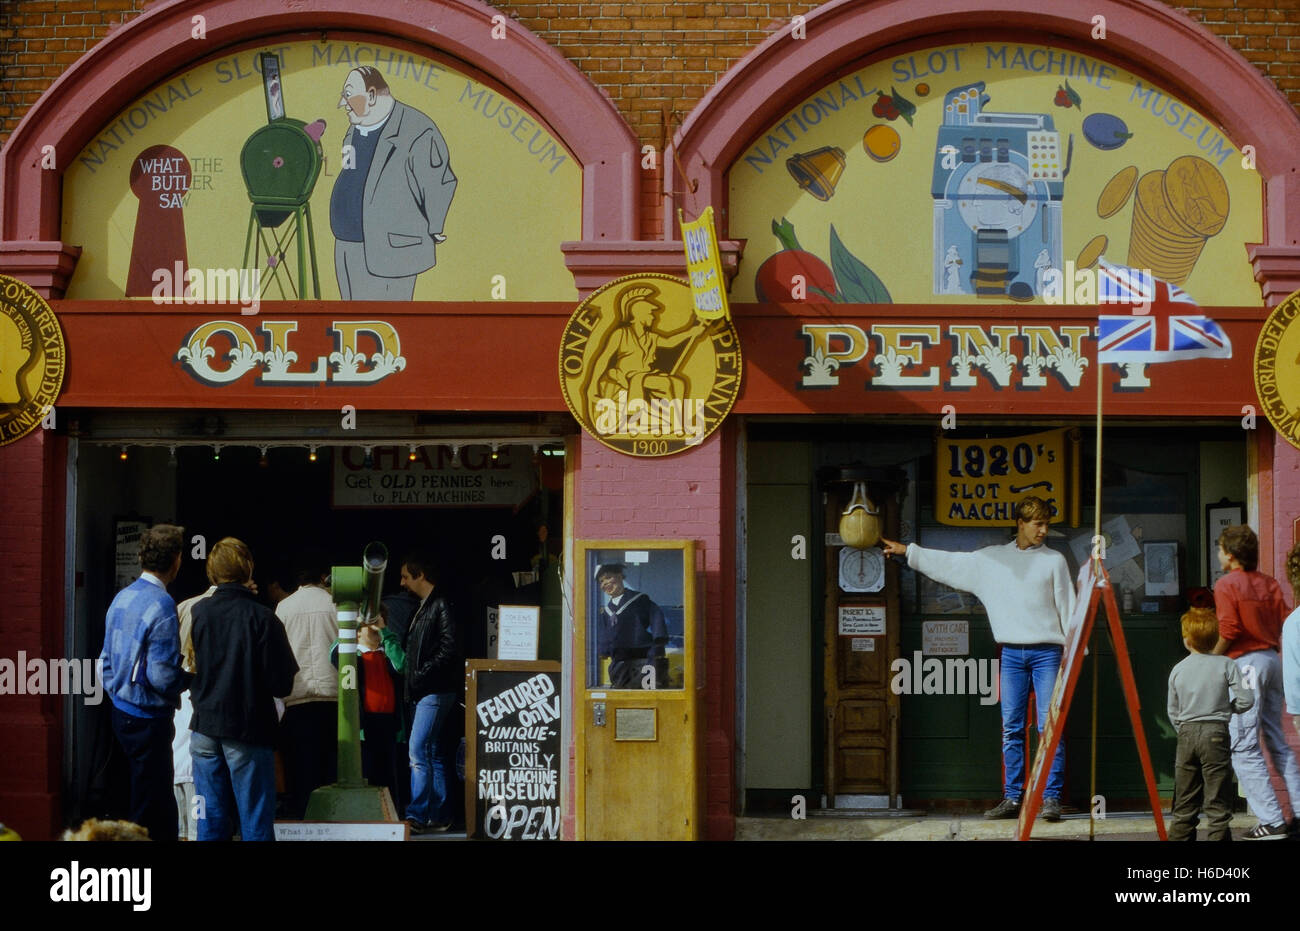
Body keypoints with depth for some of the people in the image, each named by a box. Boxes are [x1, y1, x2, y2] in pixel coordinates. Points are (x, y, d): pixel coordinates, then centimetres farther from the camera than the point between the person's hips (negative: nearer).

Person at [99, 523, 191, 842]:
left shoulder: (122, 598, 6)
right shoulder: (161, 605, -20)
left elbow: (107, 660, 14)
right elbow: (163, 677, -22)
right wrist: (193, 677, -5)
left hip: (121, 712, 8)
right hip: (149, 717, -8)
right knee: (151, 807, -1)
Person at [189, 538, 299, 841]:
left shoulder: (197, 612, -2)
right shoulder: (262, 618, -12)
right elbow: (282, 685, -11)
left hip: (204, 730, 4)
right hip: (248, 731, -4)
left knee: (210, 821, 9)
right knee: (255, 820, 3)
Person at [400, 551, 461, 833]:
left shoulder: (441, 606, -9)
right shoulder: (422, 608, 19)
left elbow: (448, 649, -17)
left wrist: (422, 675, -16)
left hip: (435, 692, -10)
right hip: (422, 693, 10)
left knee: (418, 751, -15)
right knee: (434, 755, 10)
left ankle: (417, 815, -17)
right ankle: (441, 816, 13)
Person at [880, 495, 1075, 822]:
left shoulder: (1054, 561, 6)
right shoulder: (991, 559, 13)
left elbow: (1068, 608, 6)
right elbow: (949, 564, 18)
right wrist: (908, 551, 19)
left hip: (1047, 652, -3)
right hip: (1011, 653, 3)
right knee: (1011, 729, 2)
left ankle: (1051, 798, -8)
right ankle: (1012, 798, 6)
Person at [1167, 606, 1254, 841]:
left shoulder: (1178, 670, 4)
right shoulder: (1226, 665, -4)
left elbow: (1172, 713, 8)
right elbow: (1245, 700, -7)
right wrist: (1227, 708, 12)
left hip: (1186, 734, 3)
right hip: (1215, 734, -3)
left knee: (1185, 804, 10)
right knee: (1218, 802, 0)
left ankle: (1179, 838, 11)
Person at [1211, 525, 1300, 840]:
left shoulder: (1227, 584, -8)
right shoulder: (1270, 583, 12)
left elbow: (1229, 631, -17)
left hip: (1245, 661, -8)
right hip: (1272, 658, 8)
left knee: (1244, 747, -4)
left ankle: (1272, 821, -8)